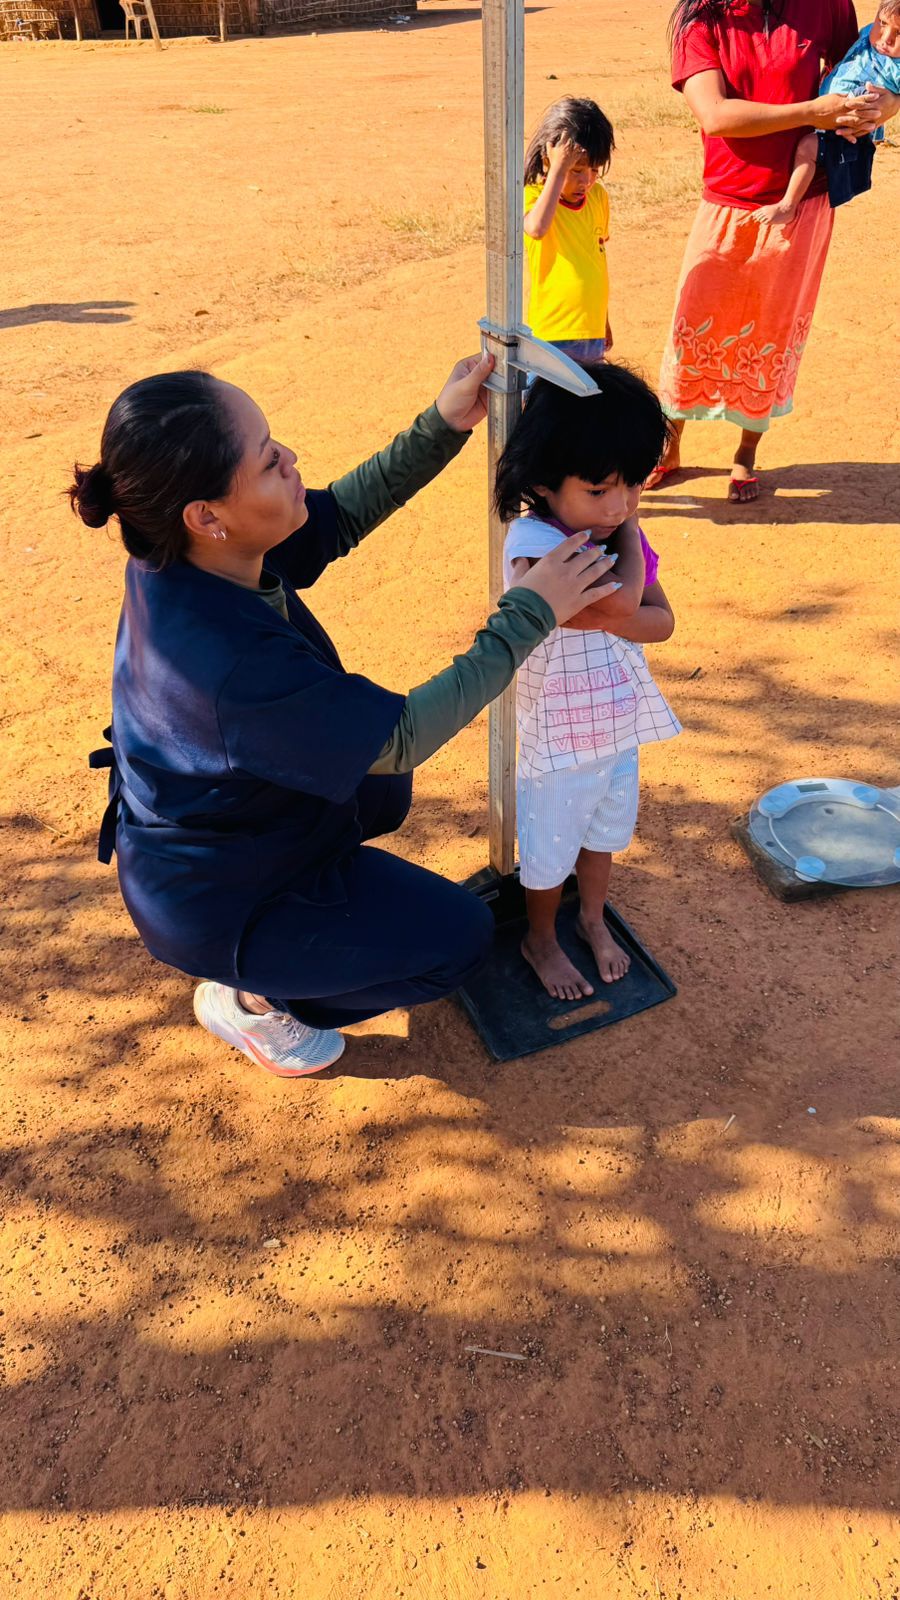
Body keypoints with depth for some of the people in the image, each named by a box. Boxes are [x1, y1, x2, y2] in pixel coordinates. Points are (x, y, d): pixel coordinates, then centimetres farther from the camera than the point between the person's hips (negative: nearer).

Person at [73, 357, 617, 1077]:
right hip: (212, 903, -8)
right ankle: (249, 999, 14)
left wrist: (443, 427, -13)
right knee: (459, 935, 2)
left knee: (383, 791, 29)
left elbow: (340, 514, -2)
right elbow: (403, 735, -30)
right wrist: (529, 614, -26)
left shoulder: (186, 552, -17)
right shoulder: (233, 665, -42)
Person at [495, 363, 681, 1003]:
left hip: (620, 725, 6)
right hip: (558, 739, -6)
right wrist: (629, 535, -19)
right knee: (550, 850, 16)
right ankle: (541, 939, 42)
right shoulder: (533, 542, -27)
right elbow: (623, 597, -37)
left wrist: (601, 618, -26)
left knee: (604, 832, 26)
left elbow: (661, 620, -7)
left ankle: (593, 919, 52)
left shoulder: (617, 532, -4)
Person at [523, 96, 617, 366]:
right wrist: (558, 170, -27)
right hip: (551, 337, -6)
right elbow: (536, 228, -33)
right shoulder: (533, 196, -8)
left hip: (593, 336, 6)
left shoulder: (598, 196, 8)